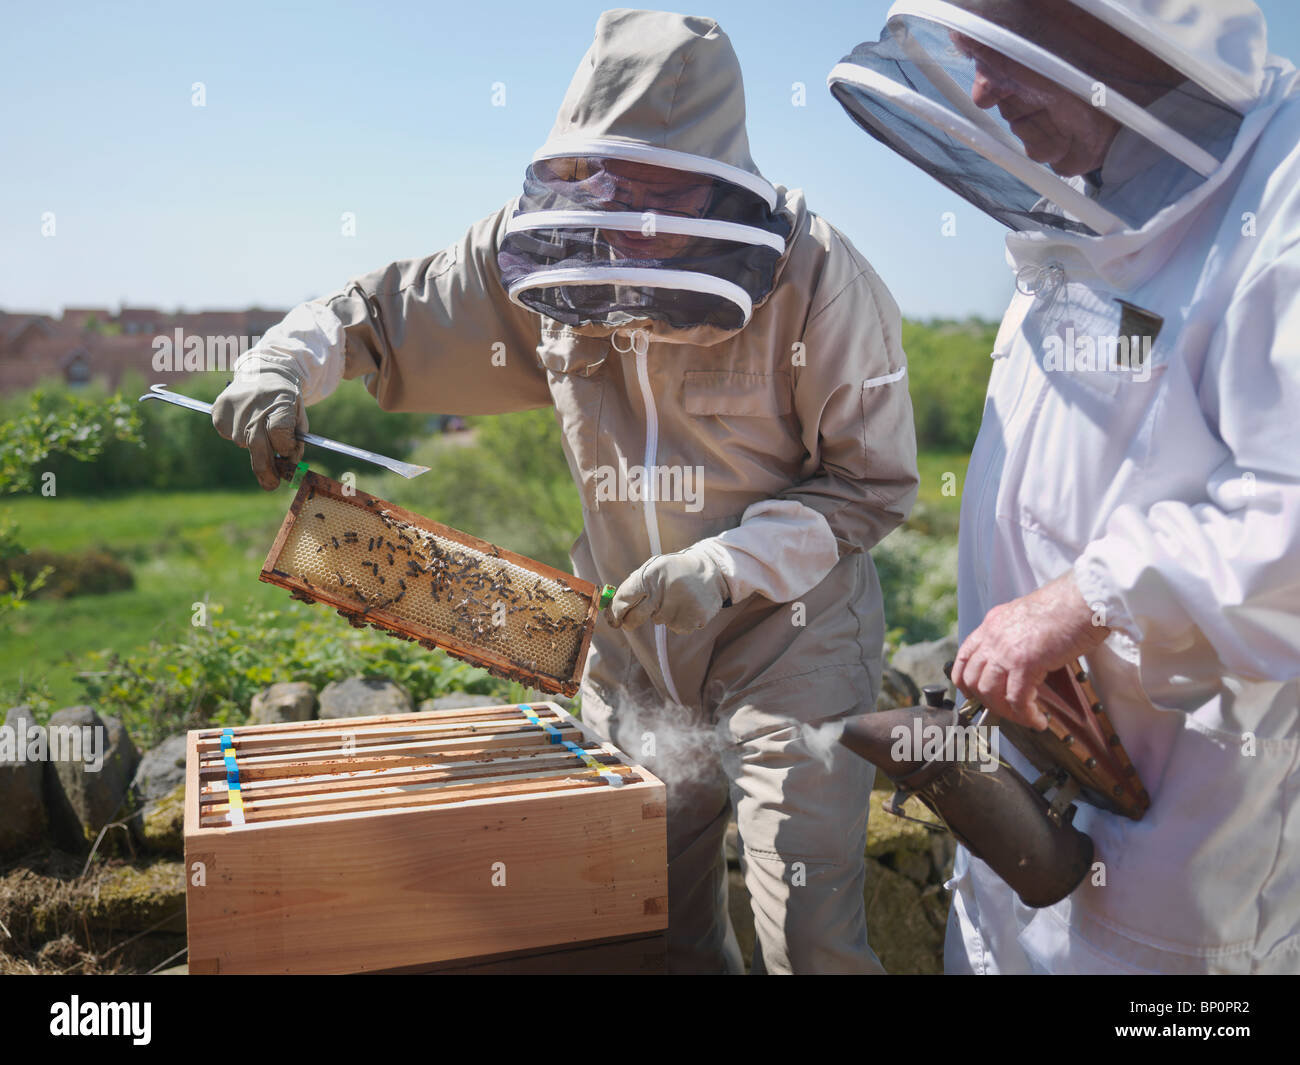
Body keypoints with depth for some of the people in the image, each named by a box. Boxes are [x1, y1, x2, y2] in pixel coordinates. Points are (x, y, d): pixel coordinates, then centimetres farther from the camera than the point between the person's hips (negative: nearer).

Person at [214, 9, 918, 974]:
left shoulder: (816, 277, -19)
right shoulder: (538, 255, -7)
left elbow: (873, 485, -13)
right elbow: (382, 315, 5)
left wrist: (724, 566, -25)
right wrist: (282, 367, -14)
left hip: (790, 644, -4)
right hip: (632, 649, 4)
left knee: (811, 941, -3)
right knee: (653, 928, 18)